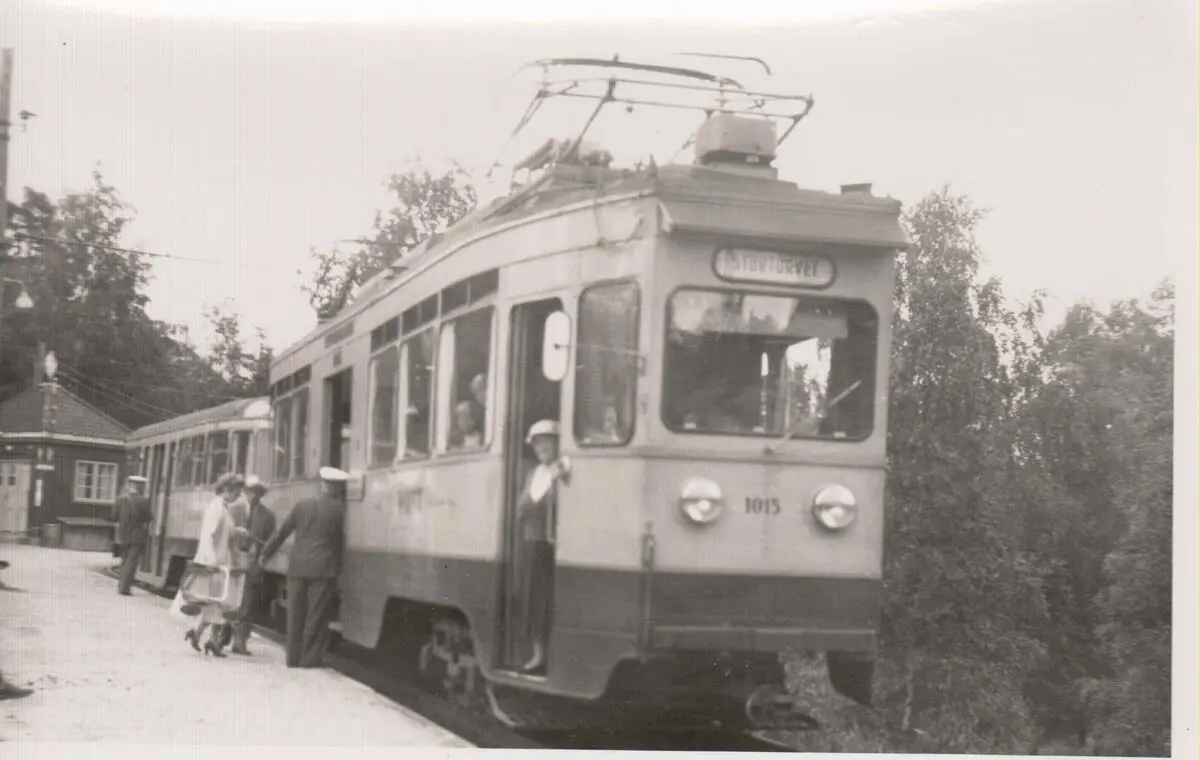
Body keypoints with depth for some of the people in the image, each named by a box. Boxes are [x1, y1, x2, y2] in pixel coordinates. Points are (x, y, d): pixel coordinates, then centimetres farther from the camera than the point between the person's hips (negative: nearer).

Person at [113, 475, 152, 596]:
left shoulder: (121, 499, 0)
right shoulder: (143, 501, -14)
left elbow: (116, 517, 4)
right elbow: (149, 518, -11)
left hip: (123, 535, 5)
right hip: (138, 536, -5)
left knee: (125, 561, 19)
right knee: (132, 562, -2)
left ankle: (121, 585, 21)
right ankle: (124, 587, -7)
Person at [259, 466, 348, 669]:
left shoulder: (302, 506, 5)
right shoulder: (338, 509, -4)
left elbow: (281, 532, 10)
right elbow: (340, 542, 1)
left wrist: (265, 553, 23)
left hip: (298, 567, 3)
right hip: (323, 569, -3)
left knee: (295, 615, 10)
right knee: (317, 616, 1)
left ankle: (294, 658, 13)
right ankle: (310, 659, 0)